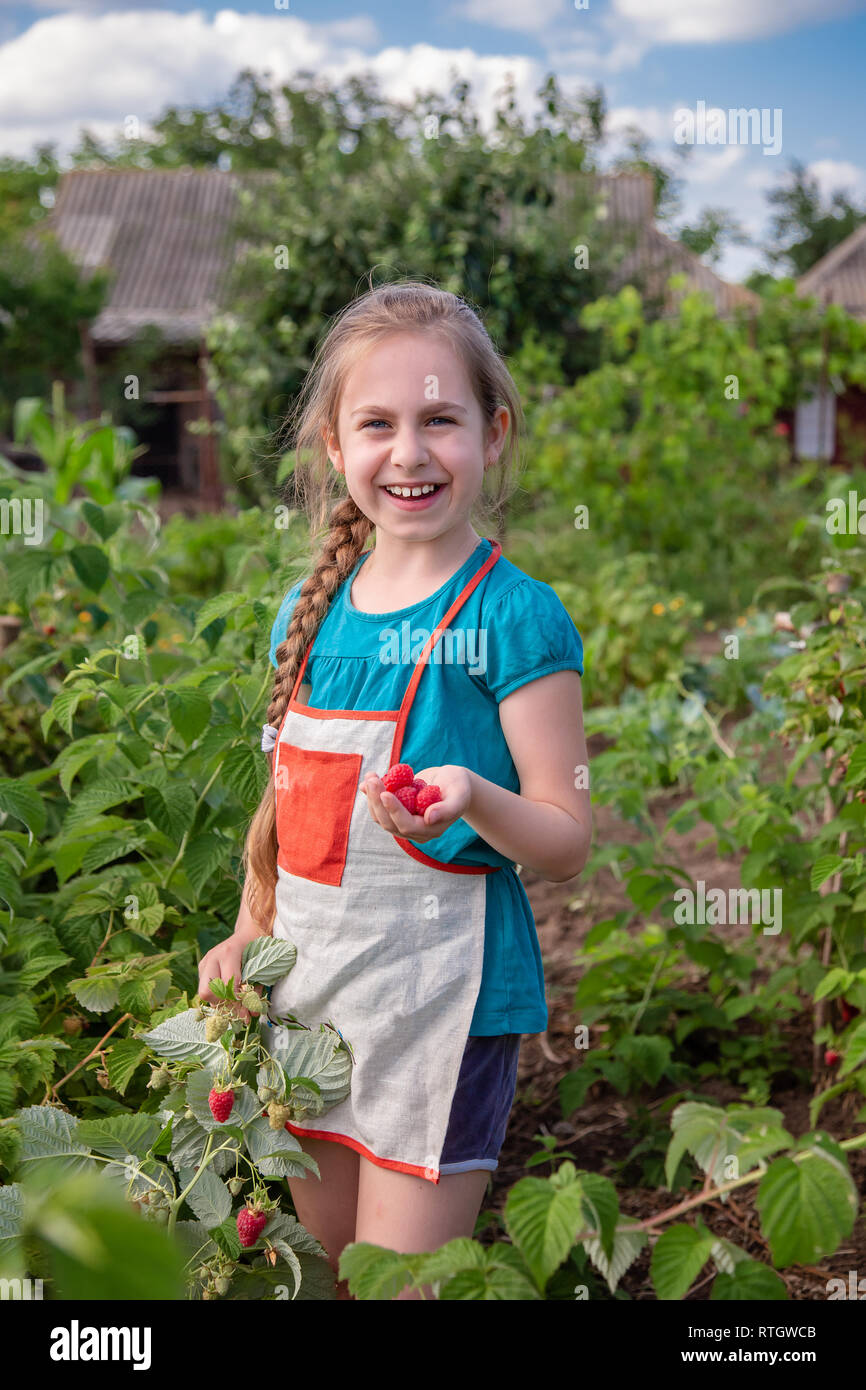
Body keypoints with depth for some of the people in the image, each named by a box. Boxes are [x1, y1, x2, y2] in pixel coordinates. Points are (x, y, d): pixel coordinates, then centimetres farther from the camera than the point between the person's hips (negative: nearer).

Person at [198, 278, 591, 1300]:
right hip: (306, 985, 6)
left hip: (439, 989, -6)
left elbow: (566, 846, -12)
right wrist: (249, 934, 11)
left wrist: (472, 798, -30)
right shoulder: (309, 613, 6)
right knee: (321, 1266, 19)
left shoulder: (513, 617, -12)